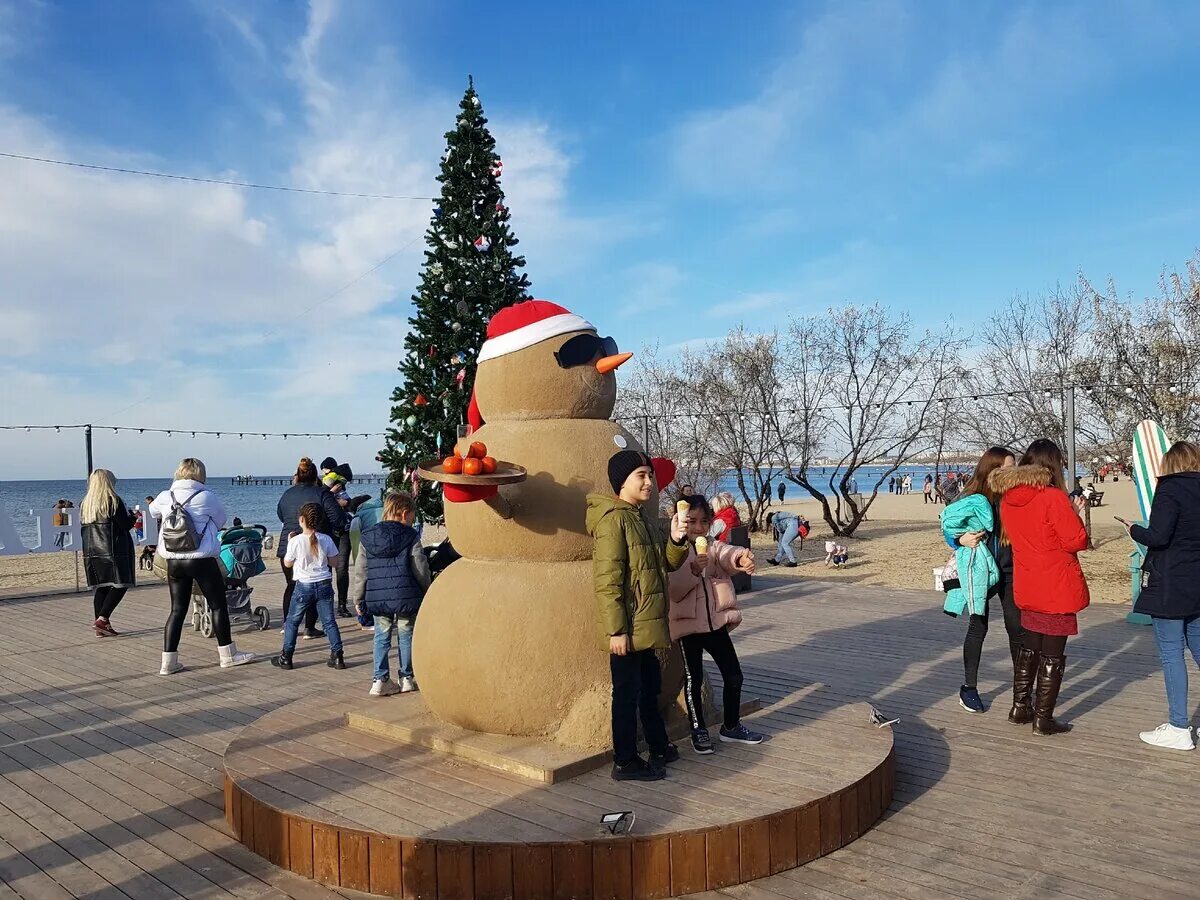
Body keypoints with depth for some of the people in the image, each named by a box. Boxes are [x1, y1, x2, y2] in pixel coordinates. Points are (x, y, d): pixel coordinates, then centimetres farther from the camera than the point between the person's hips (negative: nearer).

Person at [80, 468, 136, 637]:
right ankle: (102, 619, -15)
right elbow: (125, 525, -11)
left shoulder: (84, 504, 12)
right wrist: (132, 516, 8)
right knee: (120, 585, -2)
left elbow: (83, 530, 14)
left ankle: (101, 628, 9)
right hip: (113, 551, -7)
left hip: (92, 552, 7)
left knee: (101, 588, 10)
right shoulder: (113, 501, -10)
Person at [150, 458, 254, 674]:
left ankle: (168, 661, 10)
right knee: (218, 605, 8)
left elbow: (153, 511, 24)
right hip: (202, 560, -4)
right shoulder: (206, 497, -9)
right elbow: (221, 520, 5)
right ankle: (228, 654, 15)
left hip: (173, 561, 5)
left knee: (177, 609, 11)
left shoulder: (166, 497, 2)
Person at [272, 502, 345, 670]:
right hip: (324, 585, 2)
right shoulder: (326, 540, -4)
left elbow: (287, 563, 3)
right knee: (329, 621, 7)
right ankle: (337, 657, 5)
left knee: (292, 622, 12)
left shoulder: (296, 541, -11)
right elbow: (334, 562, 5)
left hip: (304, 586, -2)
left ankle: (286, 658, 17)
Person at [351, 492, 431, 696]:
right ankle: (406, 679, 17)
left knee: (381, 637, 13)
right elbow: (421, 570, -3)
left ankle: (380, 680, 9)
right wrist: (427, 592, 11)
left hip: (377, 598, 3)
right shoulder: (411, 537, -5)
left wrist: (358, 598, 14)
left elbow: (360, 571, 6)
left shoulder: (367, 537, 5)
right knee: (406, 636, 11)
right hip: (406, 596, -2)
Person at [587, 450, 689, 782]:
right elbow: (607, 580, -22)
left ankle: (659, 748, 35)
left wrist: (676, 540, -5)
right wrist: (616, 630, -24)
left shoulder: (640, 517, 13)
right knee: (627, 692, 1)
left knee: (650, 686, 21)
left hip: (649, 624, 10)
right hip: (628, 628, -10)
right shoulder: (613, 519, -17)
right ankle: (625, 762, 13)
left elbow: (667, 564, 15)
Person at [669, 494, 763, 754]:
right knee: (694, 679, 5)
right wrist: (692, 571, -30)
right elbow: (674, 591, -14)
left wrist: (742, 557, -44)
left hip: (716, 622, 4)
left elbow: (727, 555, -21)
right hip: (688, 624, -4)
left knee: (734, 675, 9)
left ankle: (731, 727, 28)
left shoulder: (714, 548, 4)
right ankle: (698, 731, 22)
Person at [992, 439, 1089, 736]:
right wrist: (1074, 513, 0)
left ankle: (1020, 707, 26)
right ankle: (1043, 719, 10)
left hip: (1026, 587, 6)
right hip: (1058, 589, -6)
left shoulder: (1008, 500, 3)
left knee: (1029, 646, 20)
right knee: (1053, 653, 3)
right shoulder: (1053, 498, -18)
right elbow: (1077, 541, -16)